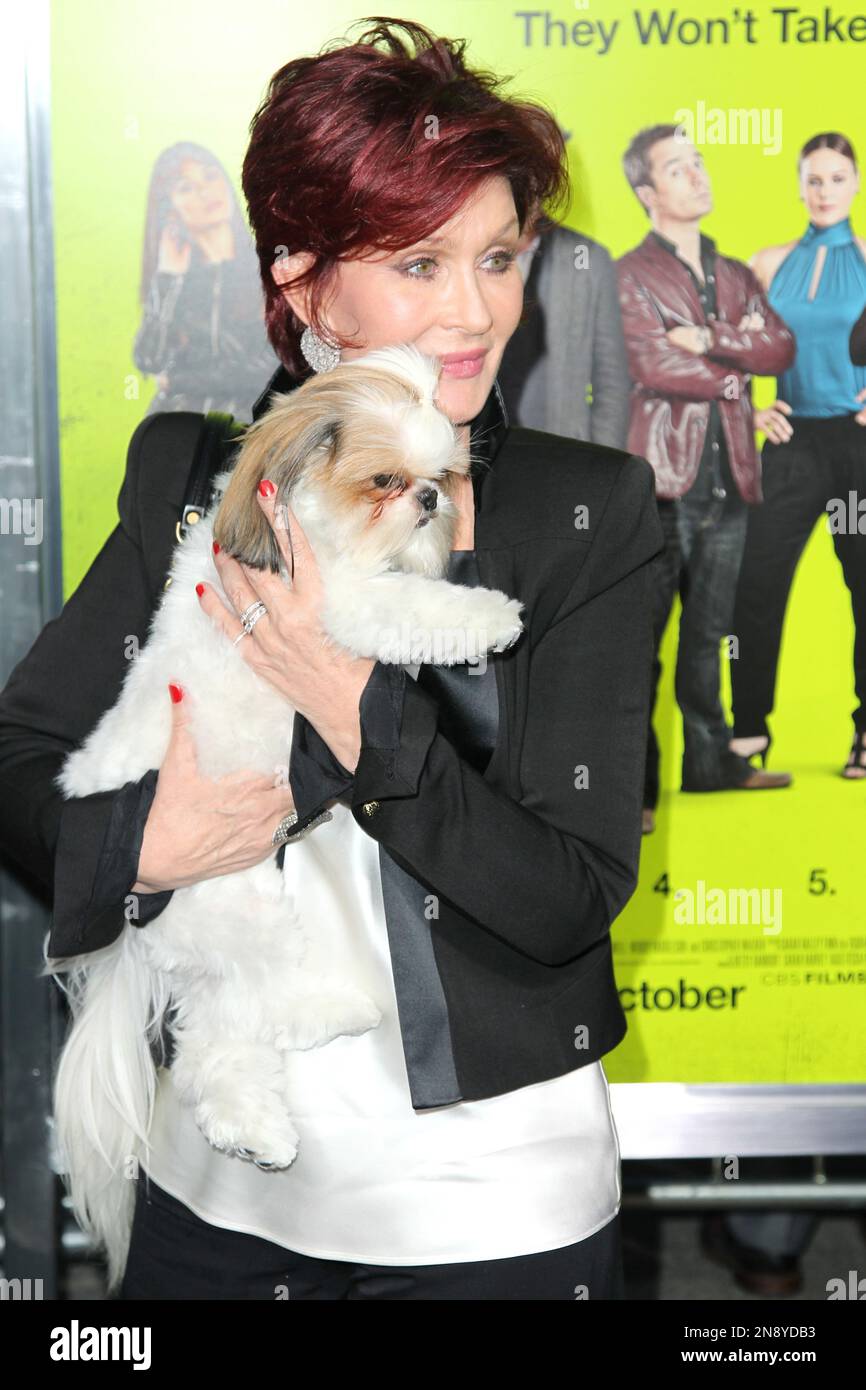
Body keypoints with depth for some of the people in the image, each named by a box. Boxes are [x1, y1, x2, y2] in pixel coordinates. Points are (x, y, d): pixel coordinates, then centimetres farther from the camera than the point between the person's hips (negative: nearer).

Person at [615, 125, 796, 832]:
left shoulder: (735, 276, 18)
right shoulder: (629, 275, -1)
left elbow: (781, 347, 4)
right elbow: (650, 365, -14)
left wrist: (710, 338, -9)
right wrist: (731, 376, -2)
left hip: (728, 478, 6)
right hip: (663, 479, -5)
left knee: (710, 629, 13)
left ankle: (711, 758, 22)